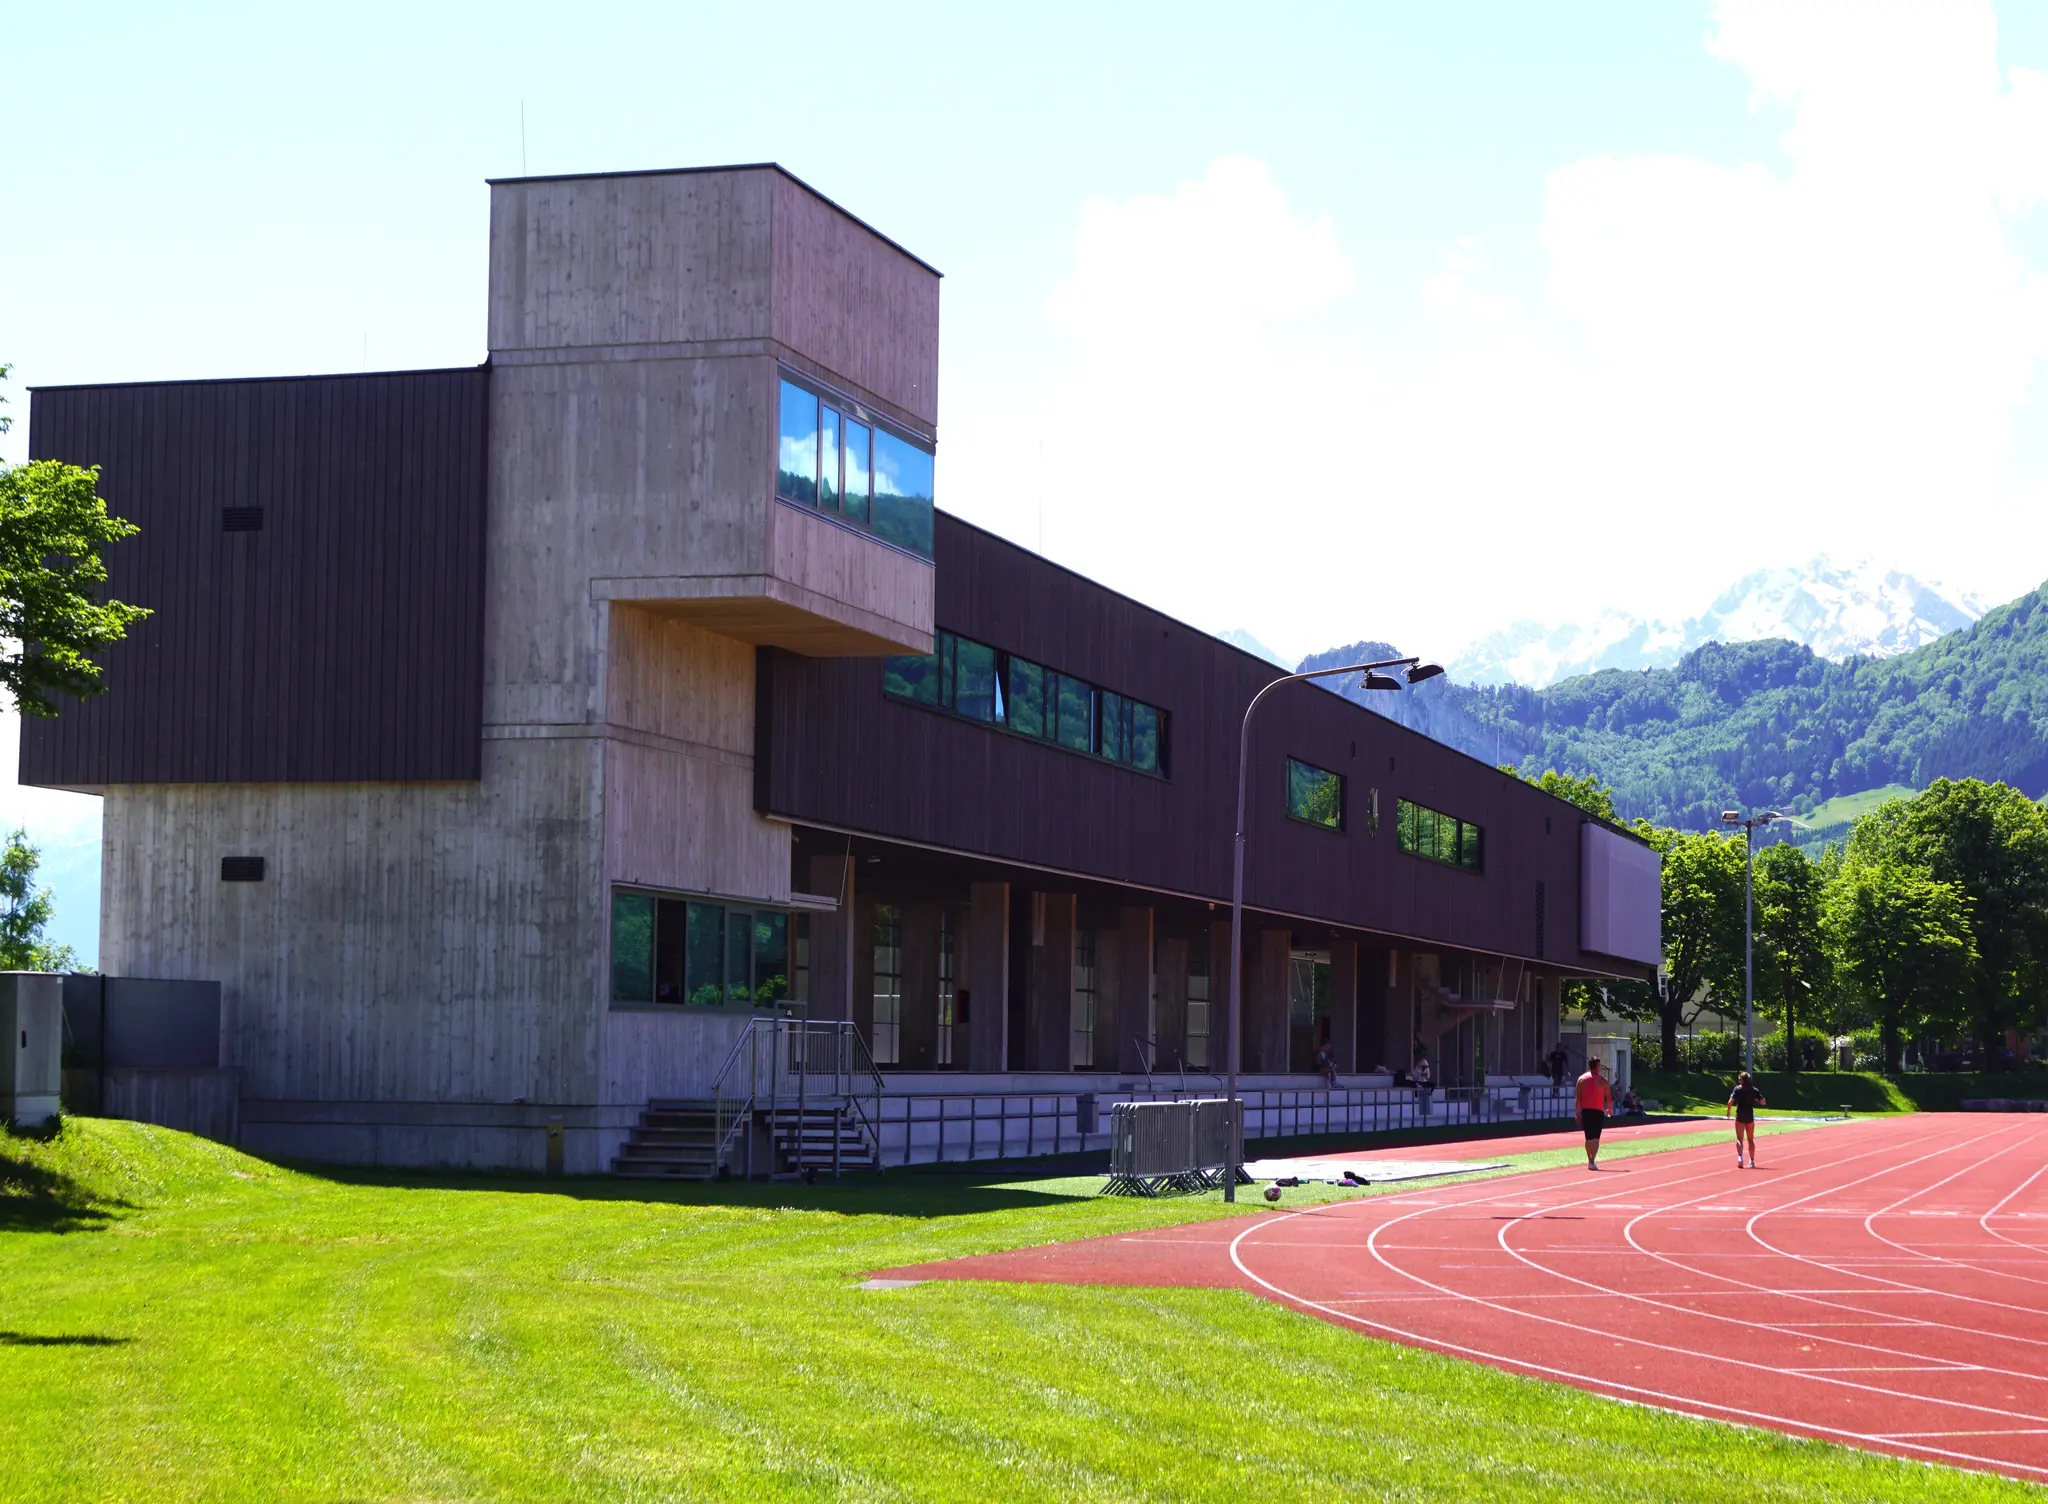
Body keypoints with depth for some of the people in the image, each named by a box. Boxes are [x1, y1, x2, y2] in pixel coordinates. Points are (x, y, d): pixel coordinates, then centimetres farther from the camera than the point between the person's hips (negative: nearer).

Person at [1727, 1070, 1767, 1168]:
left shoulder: (1738, 1089, -5)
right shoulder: (1754, 1090, 2)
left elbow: (1731, 1102, -16)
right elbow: (1763, 1102, -1)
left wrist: (1728, 1111, -1)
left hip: (1740, 1116, -2)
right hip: (1750, 1116, 2)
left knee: (1739, 1138, 0)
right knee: (1751, 1139, 14)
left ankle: (1740, 1156, -25)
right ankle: (1752, 1161, 18)